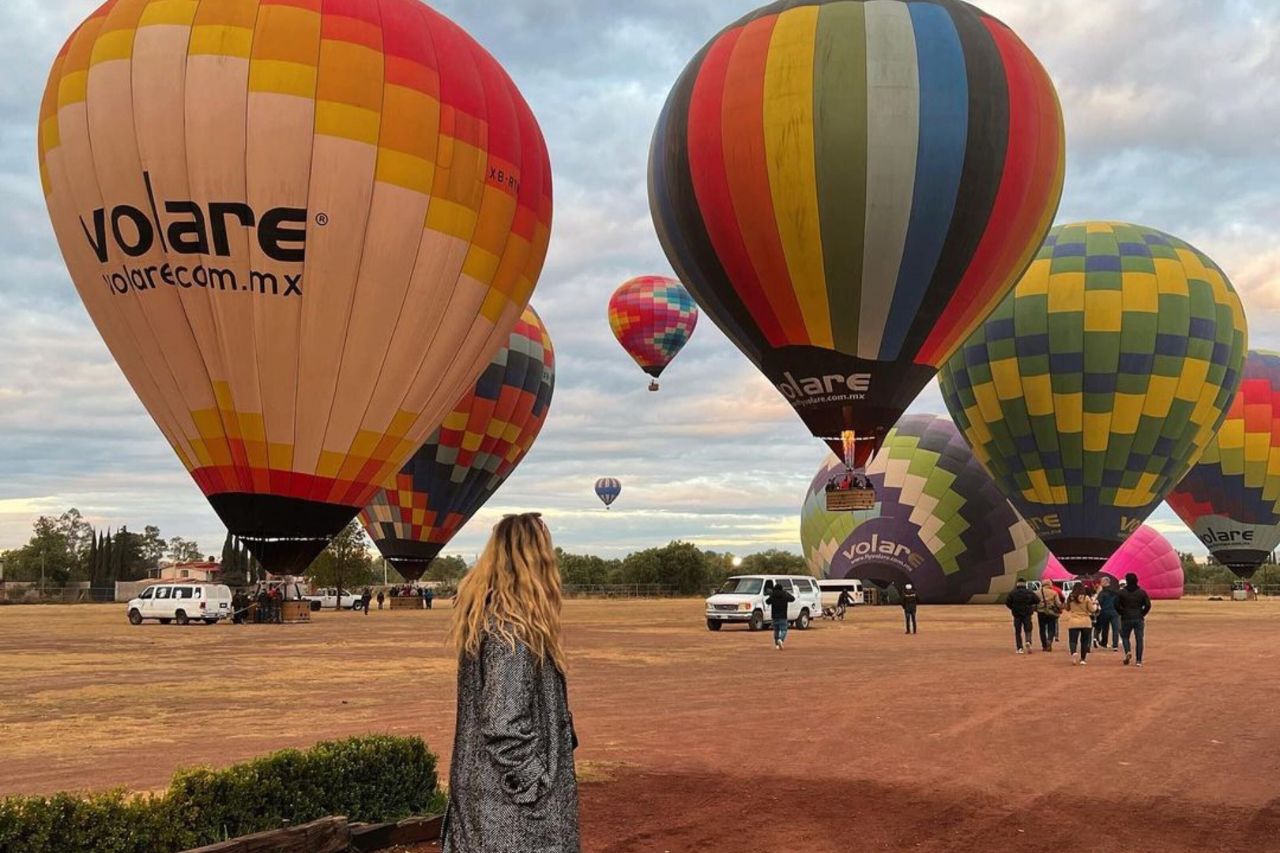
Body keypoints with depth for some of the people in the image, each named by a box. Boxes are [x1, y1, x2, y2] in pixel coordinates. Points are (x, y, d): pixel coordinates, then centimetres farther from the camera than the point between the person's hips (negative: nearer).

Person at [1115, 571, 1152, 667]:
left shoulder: (1122, 592, -3)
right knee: (1139, 639, 5)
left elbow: (1116, 605, -7)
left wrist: (1122, 613, 6)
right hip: (1139, 619, 1)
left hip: (1126, 619, -1)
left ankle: (1128, 652, -12)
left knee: (1125, 636, 15)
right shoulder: (1142, 592, 1)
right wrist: (1142, 614, 6)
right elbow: (1148, 605, -4)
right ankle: (1139, 660, 1)